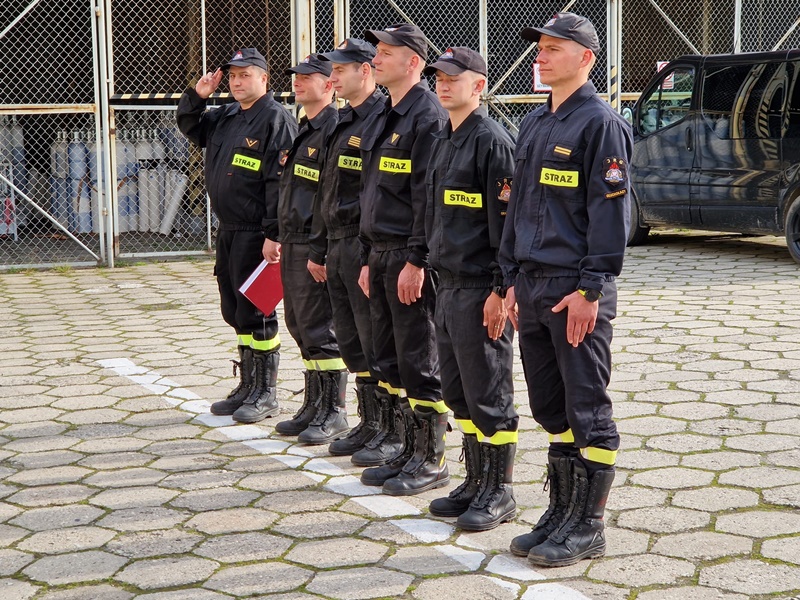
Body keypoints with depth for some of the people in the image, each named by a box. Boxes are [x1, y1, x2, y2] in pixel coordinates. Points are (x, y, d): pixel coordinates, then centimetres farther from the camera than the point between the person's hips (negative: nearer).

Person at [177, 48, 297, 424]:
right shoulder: (226, 117, 14)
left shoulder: (276, 119, -12)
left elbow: (281, 182, -18)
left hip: (256, 234, -9)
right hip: (227, 230, 9)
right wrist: (196, 97, 12)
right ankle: (248, 386, 25)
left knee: (256, 312, -3)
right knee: (235, 312, 14)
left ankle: (265, 394, 7)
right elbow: (190, 128, 31)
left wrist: (273, 234, -22)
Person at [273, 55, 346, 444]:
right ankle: (313, 407, 23)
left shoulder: (335, 129, -13)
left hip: (317, 244, -10)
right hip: (293, 244, 10)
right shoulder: (301, 131, 18)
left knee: (320, 330, -5)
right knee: (301, 327, 14)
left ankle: (333, 413, 4)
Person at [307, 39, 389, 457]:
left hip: (365, 246, -9)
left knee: (377, 343, -3)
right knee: (350, 341, 14)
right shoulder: (341, 123, 17)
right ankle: (370, 423, 24)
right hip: (337, 246, 9)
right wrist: (318, 248, 20)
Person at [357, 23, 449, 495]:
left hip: (410, 257, -10)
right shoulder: (384, 120, 18)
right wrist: (370, 260, 19)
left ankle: (431, 460, 5)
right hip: (381, 253, 10)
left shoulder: (429, 116, -12)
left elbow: (429, 196, -18)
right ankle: (409, 448, 23)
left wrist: (415, 260, -21)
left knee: (420, 362, -4)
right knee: (391, 361, 13)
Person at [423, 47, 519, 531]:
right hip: (449, 285, 9)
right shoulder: (444, 141, 16)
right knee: (459, 394, 14)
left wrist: (501, 290, -19)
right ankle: (476, 483, 25)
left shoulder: (492, 141, -13)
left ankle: (500, 492, 9)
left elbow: (506, 221, -17)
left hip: (482, 288, -9)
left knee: (488, 395, -2)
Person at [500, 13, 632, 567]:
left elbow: (610, 213, -14)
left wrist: (589, 290, -18)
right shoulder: (534, 125, 16)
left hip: (577, 291, -8)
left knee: (587, 410, 0)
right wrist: (513, 280, 14)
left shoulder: (601, 123, -9)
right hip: (533, 287, 8)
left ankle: (587, 527, 8)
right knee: (551, 408, 13)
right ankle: (562, 513, 24)